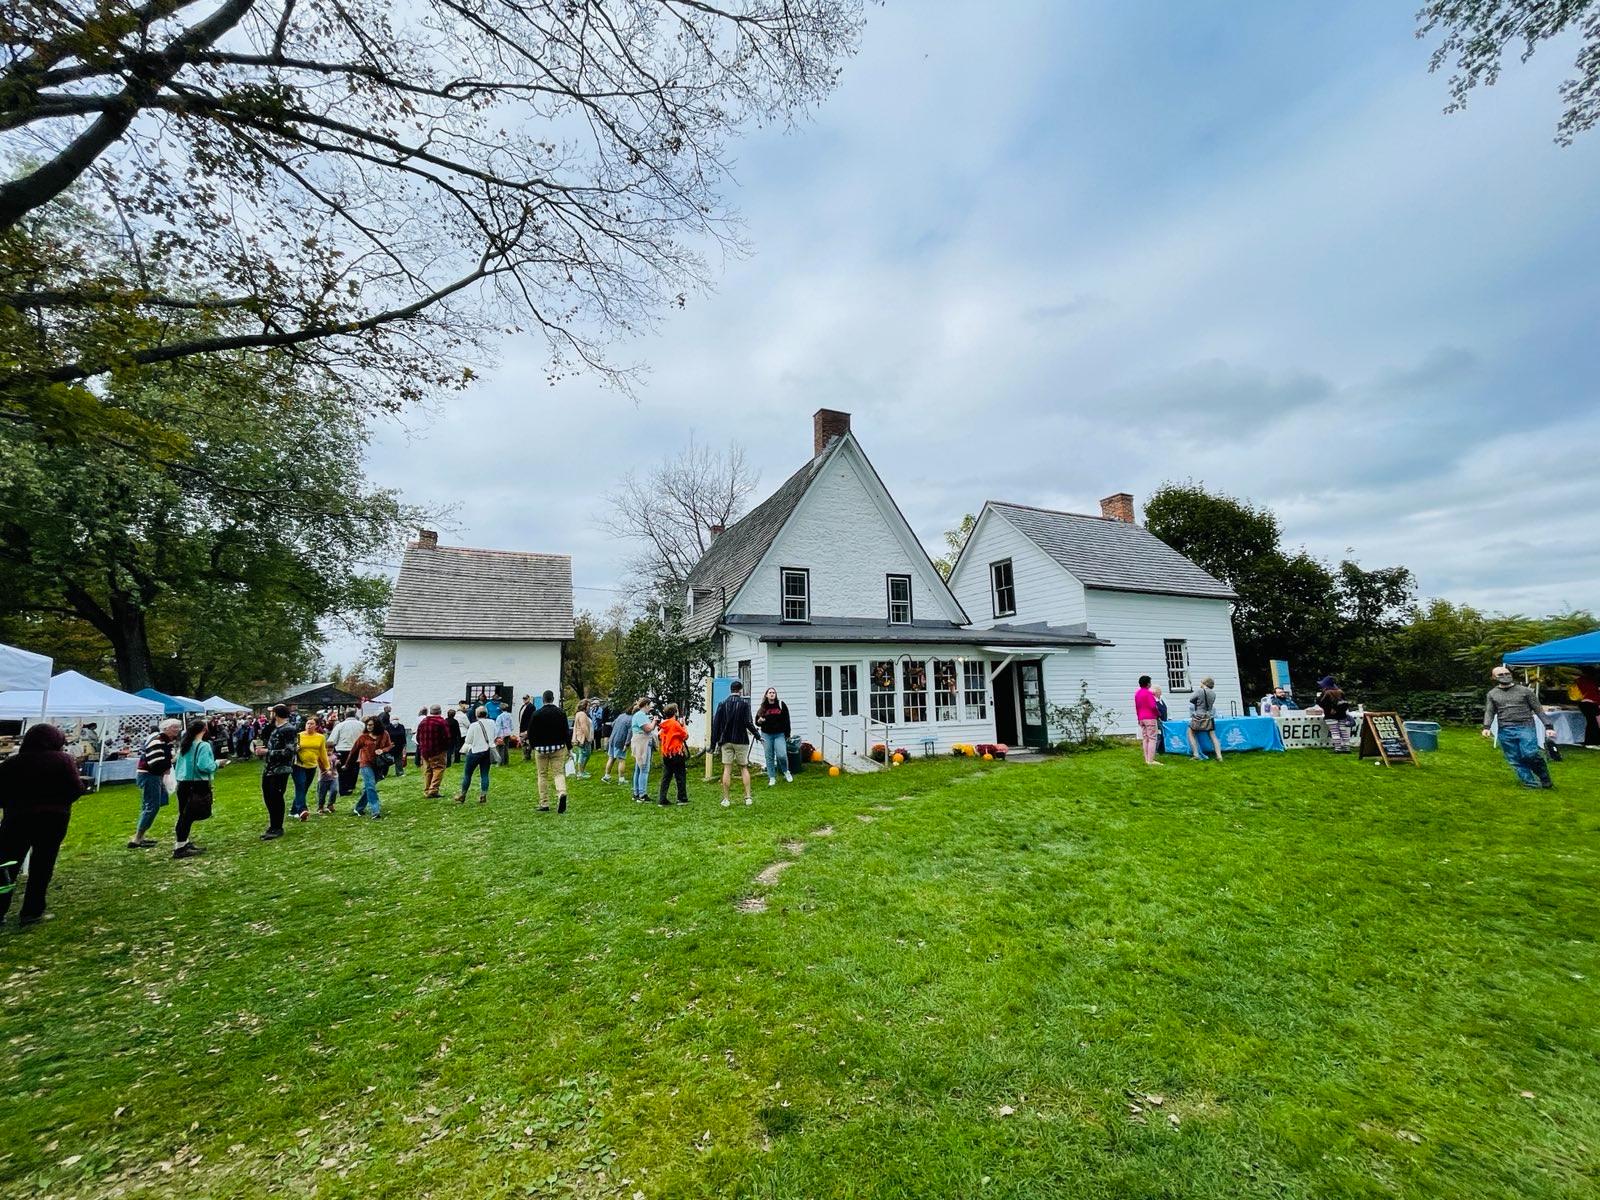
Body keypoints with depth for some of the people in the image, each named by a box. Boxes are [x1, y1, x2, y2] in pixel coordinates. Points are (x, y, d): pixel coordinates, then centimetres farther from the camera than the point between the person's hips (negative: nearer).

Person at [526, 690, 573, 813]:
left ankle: (544, 804, 11)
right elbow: (566, 731, -2)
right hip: (558, 747, 1)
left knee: (542, 776, 10)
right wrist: (569, 747, 7)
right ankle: (561, 793, -24)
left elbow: (530, 733, -1)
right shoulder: (561, 713, -2)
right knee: (559, 773, 3)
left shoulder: (536, 714, -5)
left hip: (541, 748, 0)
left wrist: (534, 745, 16)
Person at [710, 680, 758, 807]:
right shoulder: (744, 703, -5)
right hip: (741, 740, -2)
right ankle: (748, 797, 8)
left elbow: (715, 724, 2)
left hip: (725, 741, 2)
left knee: (727, 769, 4)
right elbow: (747, 722, -13)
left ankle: (726, 799, 7)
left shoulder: (722, 704, 4)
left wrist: (714, 743, 6)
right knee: (744, 768, 9)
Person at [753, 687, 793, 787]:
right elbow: (757, 722, 13)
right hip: (766, 735, 2)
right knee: (769, 757, 5)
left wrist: (787, 735, 1)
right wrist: (759, 721, -11)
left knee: (782, 755, -13)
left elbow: (786, 720, 4)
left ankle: (786, 772, 15)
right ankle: (772, 778, 16)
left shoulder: (781, 705, 2)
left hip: (779, 735, -2)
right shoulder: (762, 707, 7)